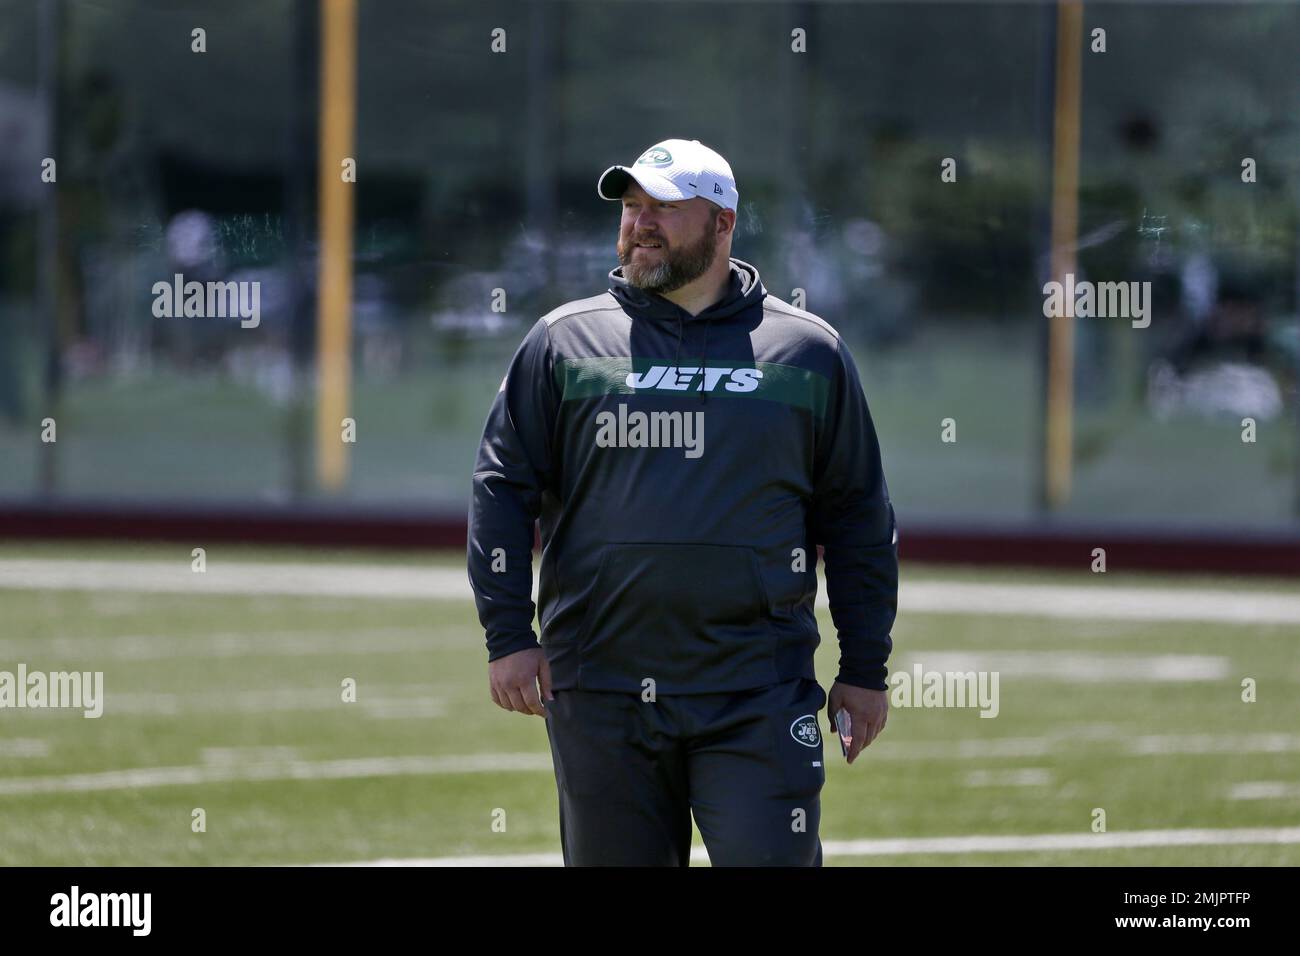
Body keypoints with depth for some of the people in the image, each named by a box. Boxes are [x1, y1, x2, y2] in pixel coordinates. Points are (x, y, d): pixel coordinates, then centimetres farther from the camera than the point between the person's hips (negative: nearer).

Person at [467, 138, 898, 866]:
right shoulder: (564, 342, 8)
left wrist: (865, 670, 8)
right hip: (603, 696, 1)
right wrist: (508, 635, -4)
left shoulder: (809, 352, 8)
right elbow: (502, 490, 7)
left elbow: (860, 519, 12)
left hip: (760, 698, -1)